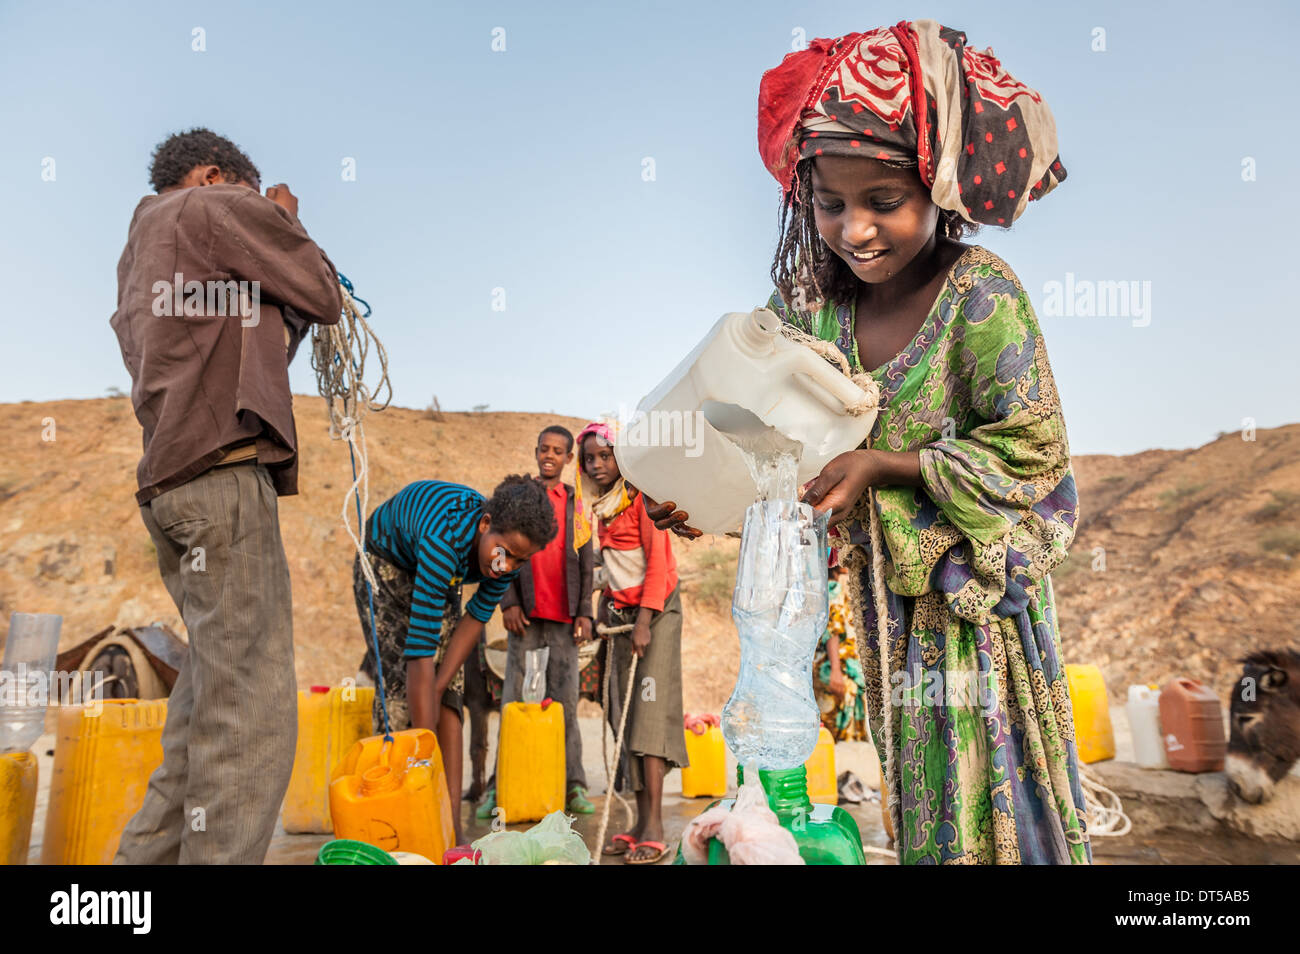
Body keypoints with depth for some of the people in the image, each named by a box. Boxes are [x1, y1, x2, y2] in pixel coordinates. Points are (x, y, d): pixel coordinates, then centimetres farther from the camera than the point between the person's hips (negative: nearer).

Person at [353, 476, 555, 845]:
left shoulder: (510, 541, -27)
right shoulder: (446, 538, -45)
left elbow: (476, 617, -13)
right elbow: (420, 650, -46)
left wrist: (438, 688, -20)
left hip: (439, 575, 5)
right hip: (386, 562, -4)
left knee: (450, 693, -7)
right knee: (399, 687, -16)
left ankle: (452, 826, -6)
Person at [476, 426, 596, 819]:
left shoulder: (577, 501, 12)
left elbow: (585, 561, 10)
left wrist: (585, 612, 2)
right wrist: (508, 602, -5)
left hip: (564, 613, 1)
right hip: (525, 611, -1)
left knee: (565, 699, 2)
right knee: (513, 700, 1)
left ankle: (573, 786, 6)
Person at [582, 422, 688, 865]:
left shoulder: (641, 497, -8)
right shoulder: (602, 506, 13)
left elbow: (657, 561, -14)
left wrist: (644, 622, -21)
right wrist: (607, 607, 7)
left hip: (655, 610, -7)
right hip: (620, 612, 7)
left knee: (650, 710, -12)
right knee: (625, 714, 3)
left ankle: (654, 830, -12)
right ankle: (640, 822, 8)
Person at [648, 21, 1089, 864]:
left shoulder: (982, 292, -14)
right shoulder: (810, 297, -2)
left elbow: (1032, 453, -13)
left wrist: (883, 465, -21)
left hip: (964, 601, -3)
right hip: (845, 595, 4)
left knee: (970, 808, 9)